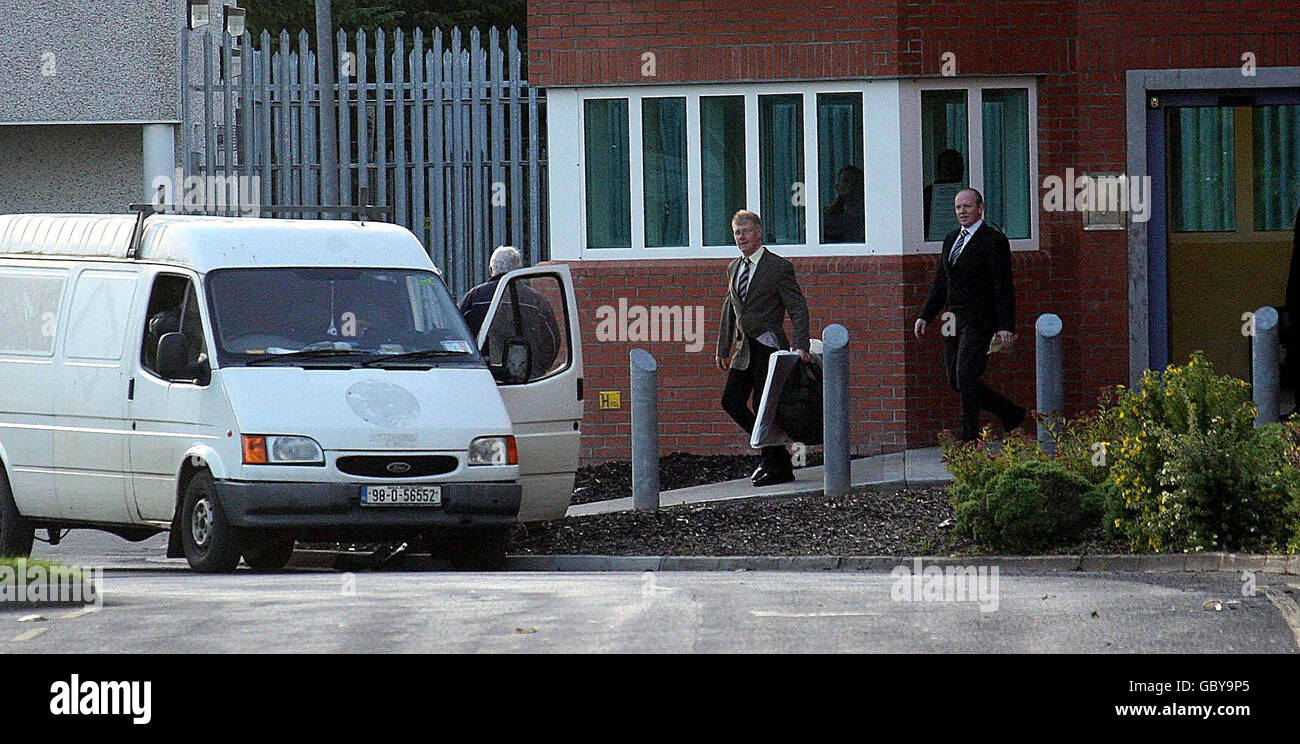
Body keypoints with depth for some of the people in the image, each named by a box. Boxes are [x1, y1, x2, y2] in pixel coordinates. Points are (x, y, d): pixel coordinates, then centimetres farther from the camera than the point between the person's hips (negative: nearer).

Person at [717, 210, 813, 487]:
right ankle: (772, 455, 17)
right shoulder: (734, 268, 13)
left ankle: (779, 468, 5)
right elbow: (729, 311, 21)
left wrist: (801, 346, -20)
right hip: (744, 348, 7)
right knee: (731, 401, 3)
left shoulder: (779, 267, -8)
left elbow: (798, 309, -11)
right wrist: (723, 349, 19)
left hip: (769, 347, -7)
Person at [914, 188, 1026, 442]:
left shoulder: (994, 241, -8)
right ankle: (1010, 413, 20)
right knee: (955, 380, 7)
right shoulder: (951, 240, 16)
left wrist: (1005, 326, -17)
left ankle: (969, 438, -7)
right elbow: (940, 284, 21)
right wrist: (925, 316, 13)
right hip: (955, 321, 8)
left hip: (979, 322, -8)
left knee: (966, 377, -14)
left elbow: (1004, 287, -11)